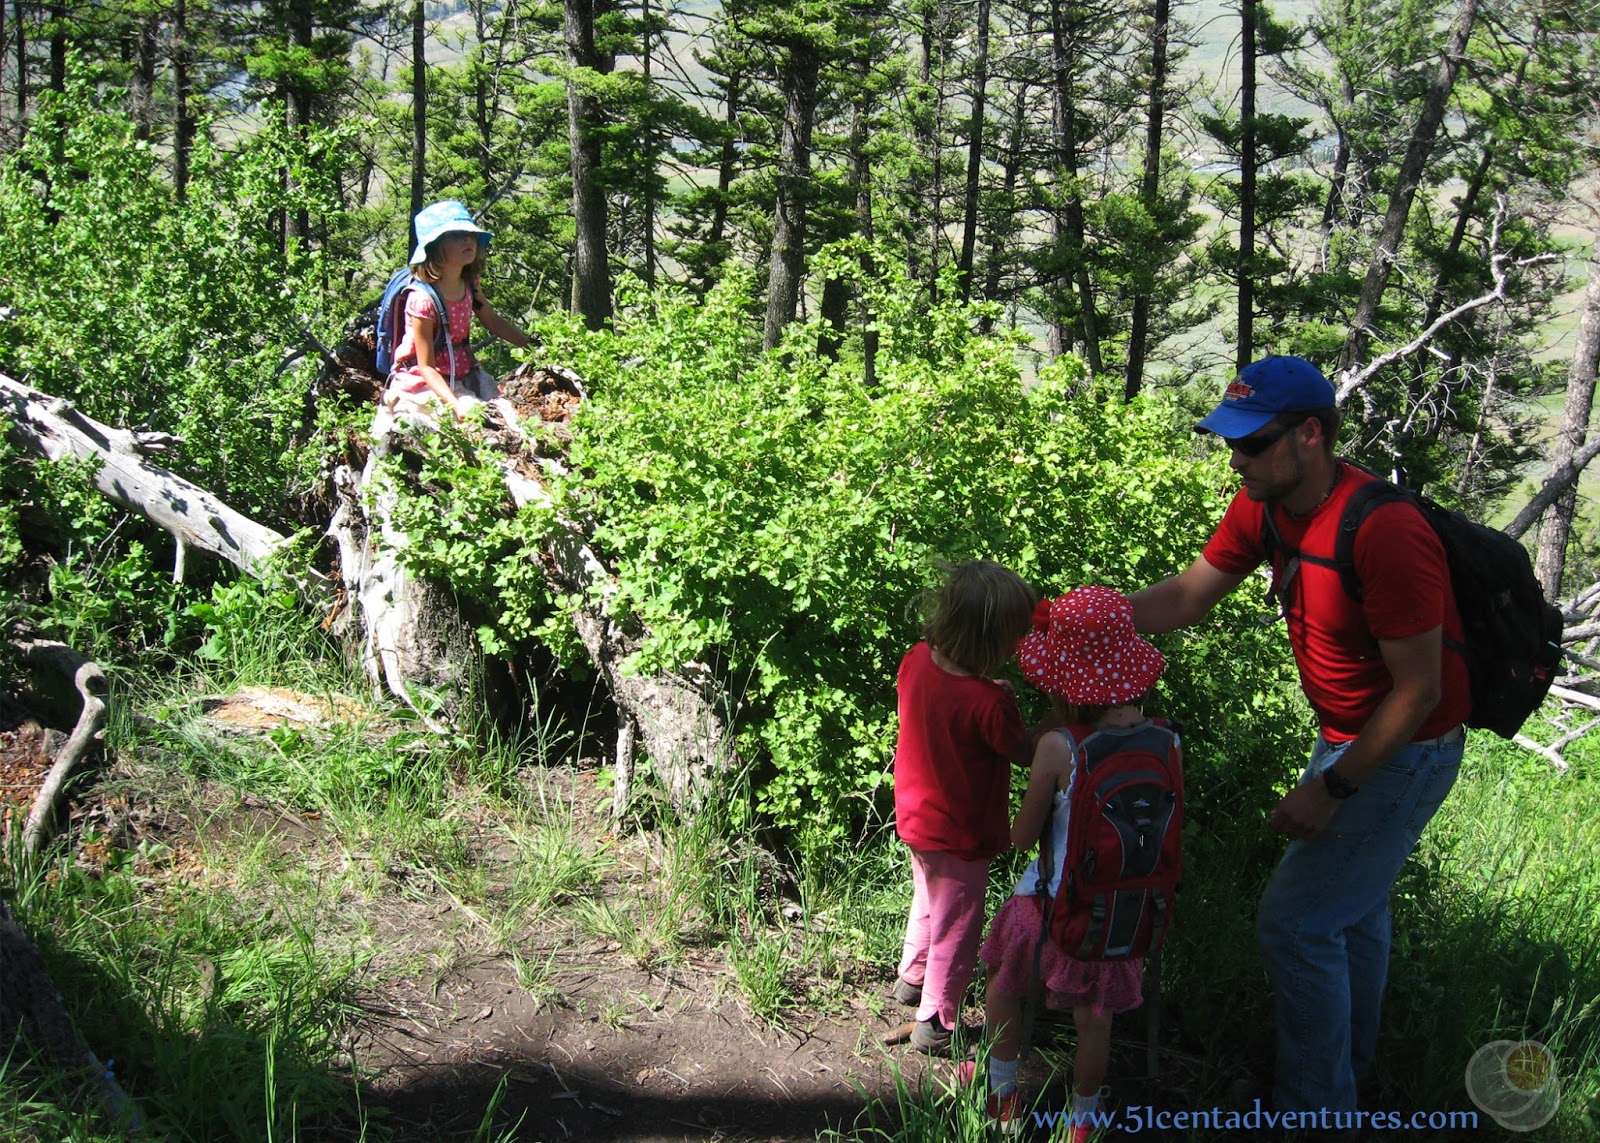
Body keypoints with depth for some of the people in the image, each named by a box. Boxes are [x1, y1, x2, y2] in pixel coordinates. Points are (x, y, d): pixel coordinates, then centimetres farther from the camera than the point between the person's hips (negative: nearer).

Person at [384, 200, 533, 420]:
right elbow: (426, 366, -24)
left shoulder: (470, 285, -3)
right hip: (426, 383, -7)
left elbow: (491, 321, 17)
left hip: (464, 374, 7)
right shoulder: (423, 300, -25)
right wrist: (456, 405, -34)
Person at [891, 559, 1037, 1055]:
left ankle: (912, 978, 52)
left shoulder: (917, 660, -13)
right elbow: (1024, 751, -16)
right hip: (960, 834, -7)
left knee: (928, 902, 31)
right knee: (956, 928, 14)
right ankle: (935, 1023, 28)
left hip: (916, 819, 7)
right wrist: (1006, 699, -8)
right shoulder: (986, 702, -33)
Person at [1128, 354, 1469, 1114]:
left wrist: (1332, 788, -22)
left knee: (1295, 920, -9)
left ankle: (1314, 1108, 7)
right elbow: (1185, 598, -4)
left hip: (1406, 749, -9)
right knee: (1352, 904, 24)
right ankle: (1348, 1067, 44)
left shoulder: (1383, 534, -33)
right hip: (1343, 734, 9)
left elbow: (1419, 691, -26)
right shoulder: (1265, 505, -7)